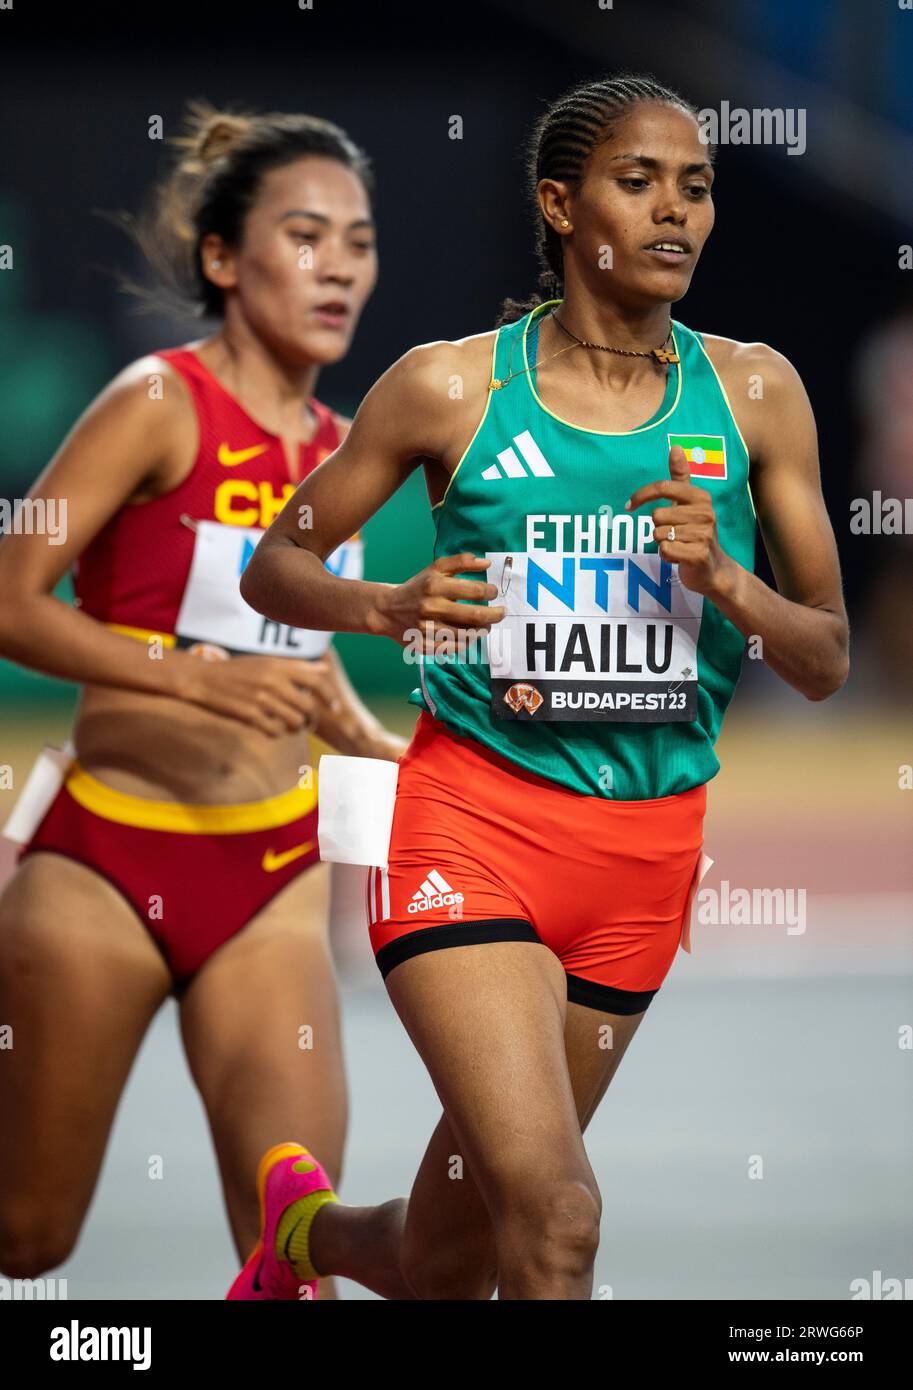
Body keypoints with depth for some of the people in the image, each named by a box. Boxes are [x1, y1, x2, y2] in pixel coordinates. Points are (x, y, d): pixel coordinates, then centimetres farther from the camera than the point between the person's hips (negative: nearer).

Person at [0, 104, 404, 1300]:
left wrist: (390, 751, 9)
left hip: (275, 879, 5)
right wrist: (201, 677, -25)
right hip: (109, 863, -5)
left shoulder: (339, 450, 10)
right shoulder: (161, 405, -9)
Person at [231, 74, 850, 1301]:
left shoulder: (753, 392, 4)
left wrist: (722, 579, -15)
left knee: (443, 1267, 14)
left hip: (645, 852, 4)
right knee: (554, 1216, -24)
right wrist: (387, 607, -15)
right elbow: (273, 568, 5)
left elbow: (826, 663, 5)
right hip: (473, 821, -4)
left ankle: (306, 1225, 46)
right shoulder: (453, 386, -3)